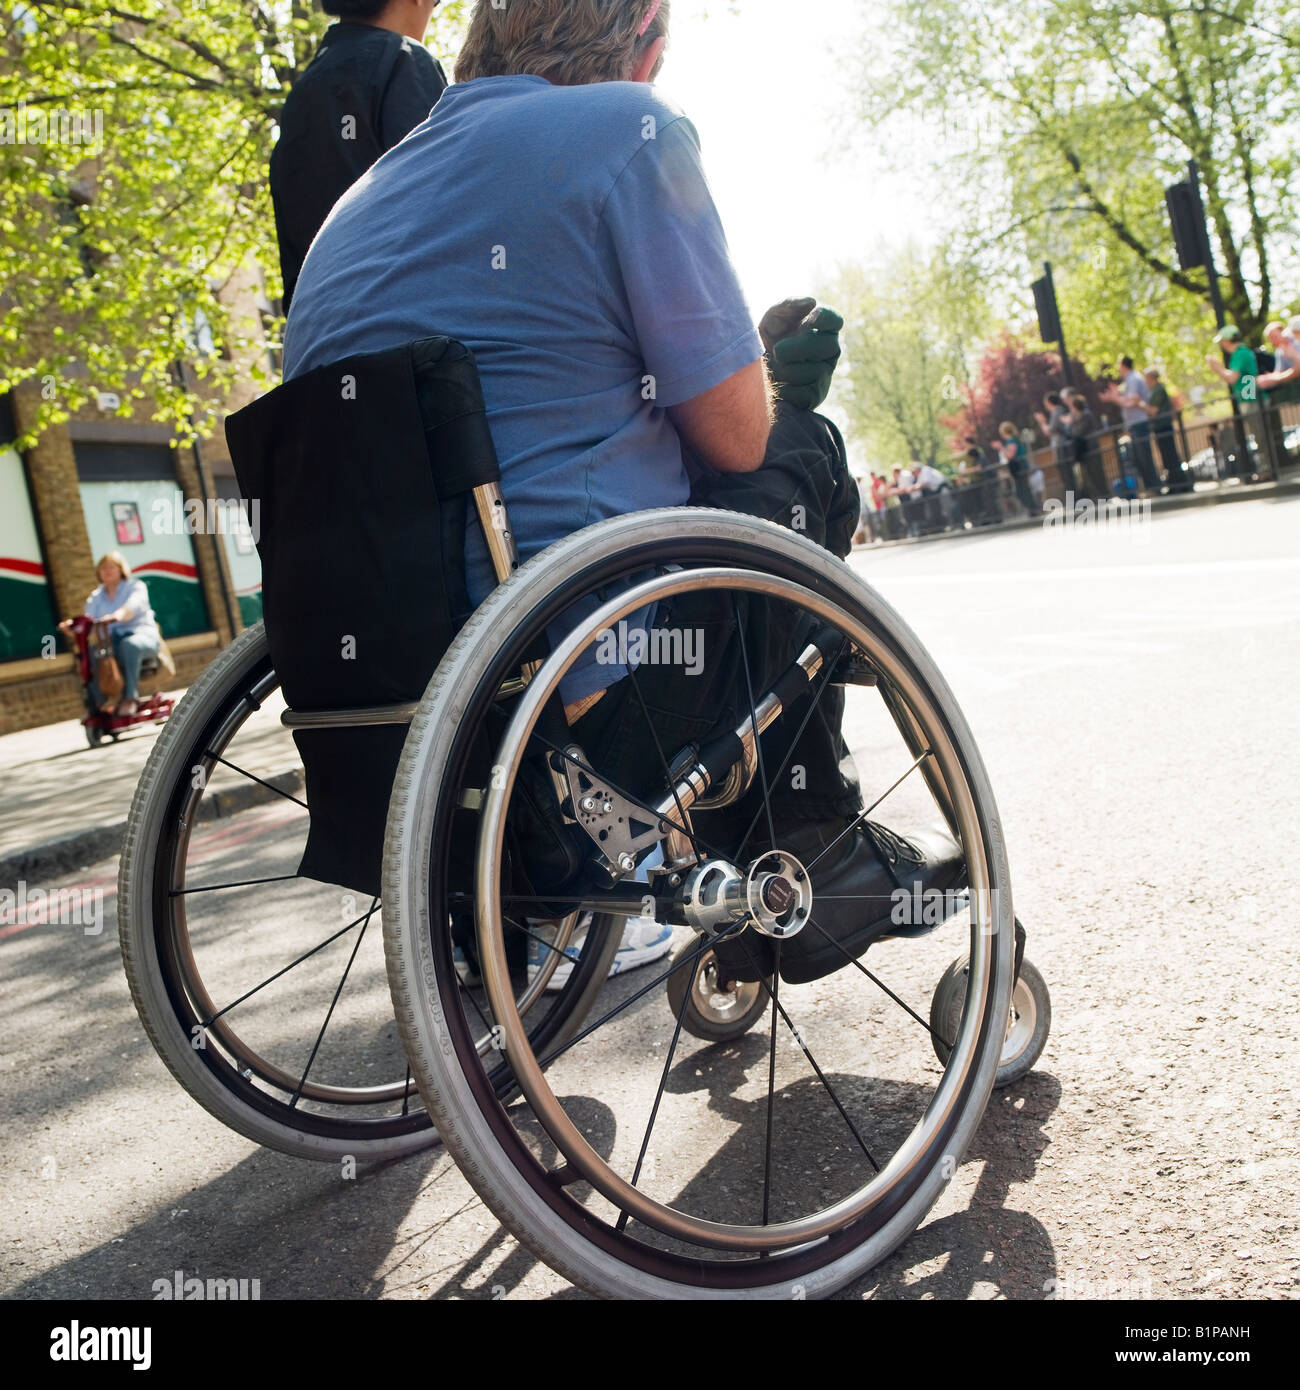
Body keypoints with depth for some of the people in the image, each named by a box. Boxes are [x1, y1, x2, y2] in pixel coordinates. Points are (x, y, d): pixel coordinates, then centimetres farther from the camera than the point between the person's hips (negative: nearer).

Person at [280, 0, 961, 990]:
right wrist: (779, 383, 20)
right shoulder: (629, 127, -3)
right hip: (585, 697, -7)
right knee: (801, 461, 14)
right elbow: (735, 435, -3)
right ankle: (813, 851, 19)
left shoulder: (354, 205, 19)